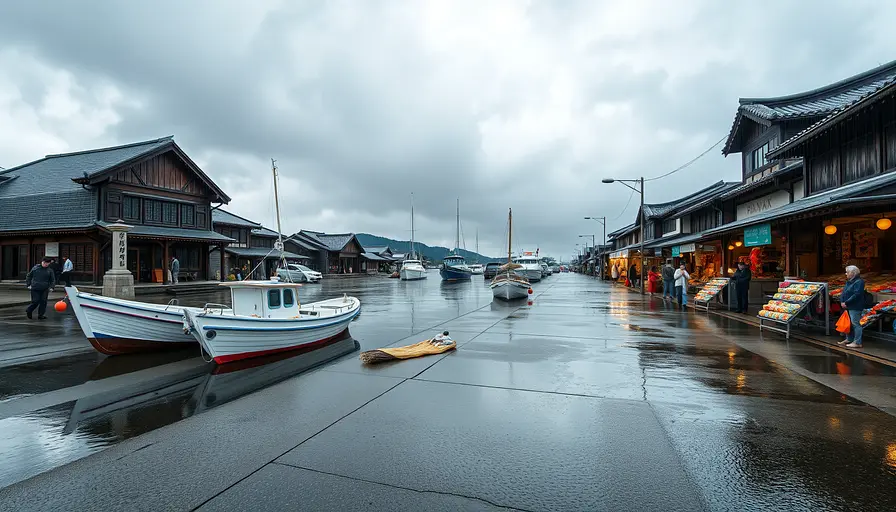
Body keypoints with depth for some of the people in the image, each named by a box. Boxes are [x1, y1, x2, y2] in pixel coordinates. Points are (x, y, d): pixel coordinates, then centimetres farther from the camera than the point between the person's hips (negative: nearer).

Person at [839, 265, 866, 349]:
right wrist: (842, 301, 1)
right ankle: (849, 339, 28)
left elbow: (856, 295, -22)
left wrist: (846, 303, -19)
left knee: (855, 324, -5)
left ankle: (857, 343, 0)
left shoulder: (859, 282, -14)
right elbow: (843, 292, 16)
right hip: (848, 307, 9)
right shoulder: (849, 281, 14)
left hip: (855, 307, -9)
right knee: (849, 323, 17)